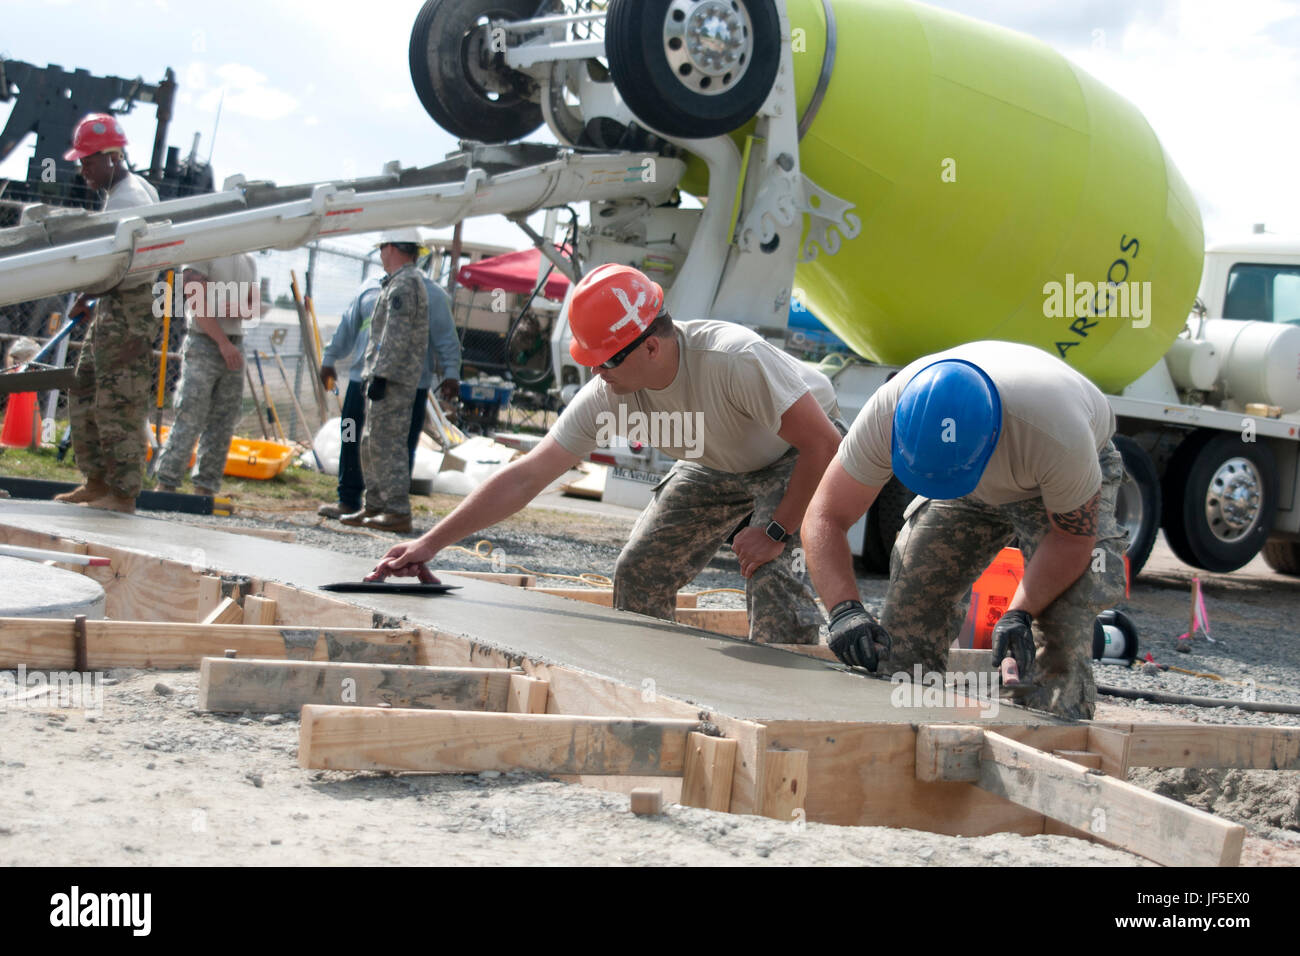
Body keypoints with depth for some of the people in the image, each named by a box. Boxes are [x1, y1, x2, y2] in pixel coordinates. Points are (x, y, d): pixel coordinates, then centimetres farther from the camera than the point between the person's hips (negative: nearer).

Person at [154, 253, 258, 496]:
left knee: (222, 424, 4)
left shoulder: (249, 262, 17)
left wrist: (239, 309, -9)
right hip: (204, 342, -6)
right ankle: (166, 483, -6)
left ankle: (205, 487, 7)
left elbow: (254, 307, 15)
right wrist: (223, 342, -16)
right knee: (190, 419, -10)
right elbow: (199, 304, -11)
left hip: (233, 347, 6)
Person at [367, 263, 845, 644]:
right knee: (639, 571, 0)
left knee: (773, 575, -27)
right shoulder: (606, 395, -23)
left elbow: (824, 443, -36)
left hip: (796, 457, -6)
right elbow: (523, 478, -19)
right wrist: (430, 543, -22)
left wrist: (777, 531, -31)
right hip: (717, 465, 6)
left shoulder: (734, 359, -41)